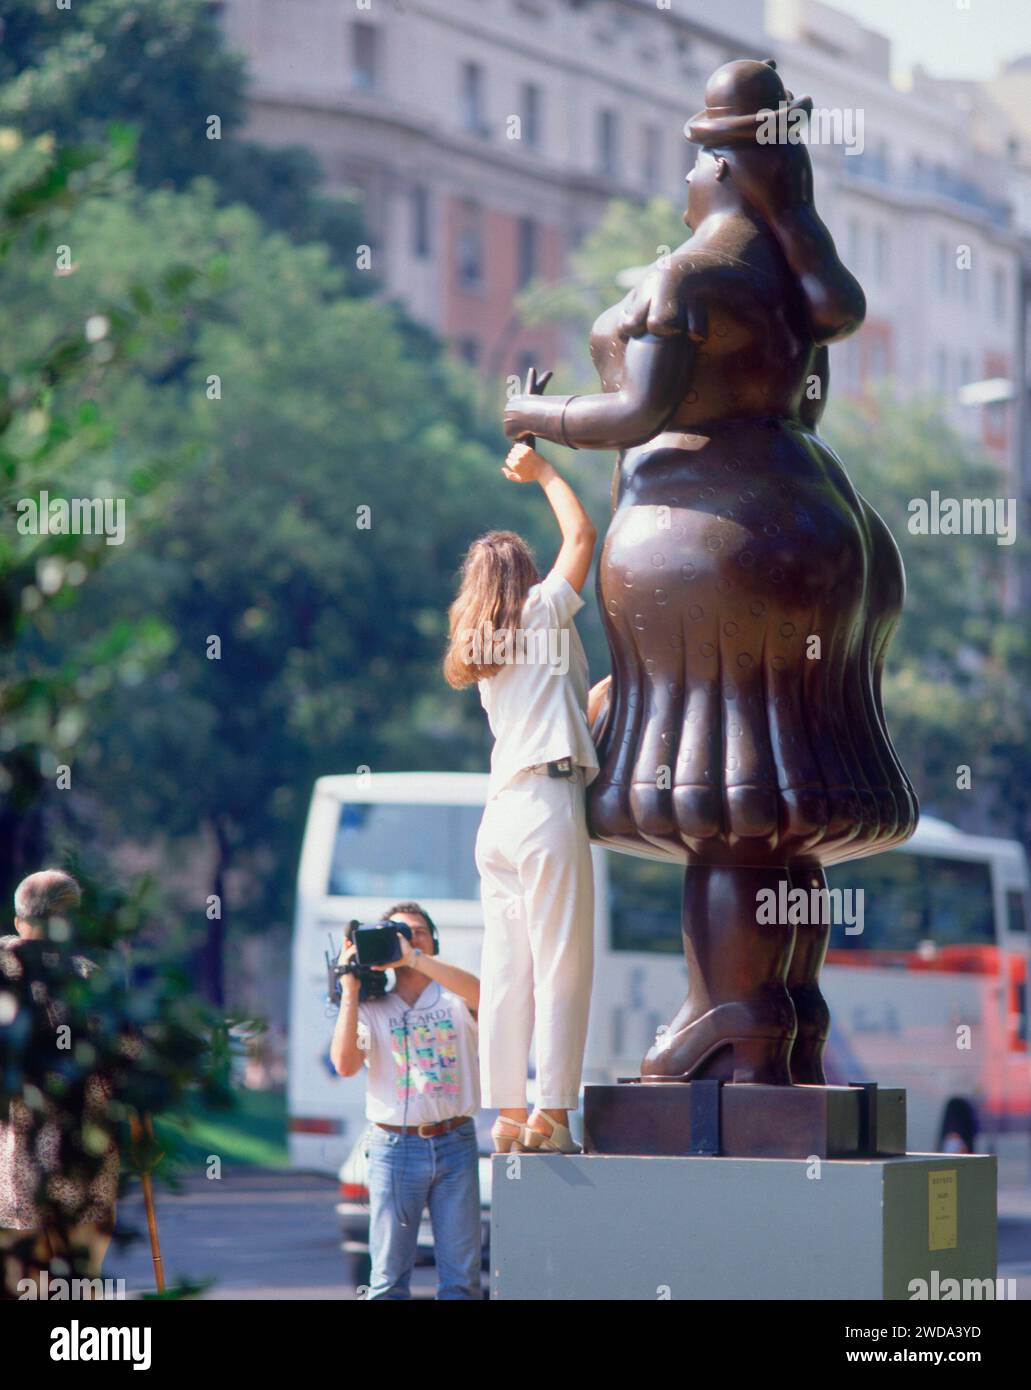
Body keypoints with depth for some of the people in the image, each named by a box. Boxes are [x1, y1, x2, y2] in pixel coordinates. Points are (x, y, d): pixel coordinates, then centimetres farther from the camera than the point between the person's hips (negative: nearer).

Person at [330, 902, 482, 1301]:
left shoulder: (454, 998, 8)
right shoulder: (371, 1007, 7)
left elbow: (480, 993, -17)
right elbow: (345, 1064, -8)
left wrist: (413, 957, -21)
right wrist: (350, 991, -8)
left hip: (456, 1144, 1)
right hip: (395, 1146, -1)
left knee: (461, 1274, 1)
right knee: (389, 1273, -2)